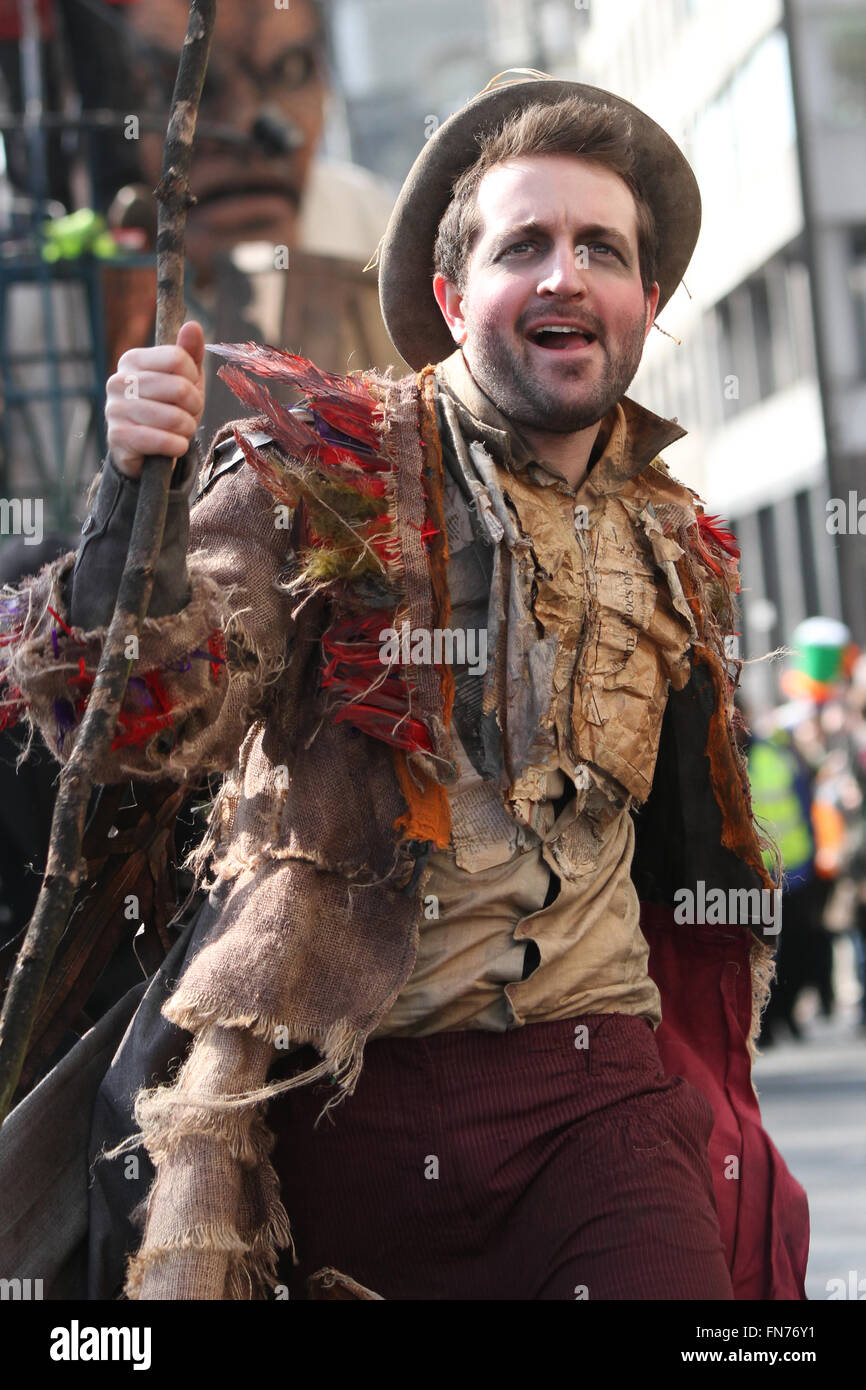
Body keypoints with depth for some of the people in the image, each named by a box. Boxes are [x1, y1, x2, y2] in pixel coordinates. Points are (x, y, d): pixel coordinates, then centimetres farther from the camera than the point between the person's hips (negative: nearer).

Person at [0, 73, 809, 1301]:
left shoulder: (674, 548, 13)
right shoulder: (315, 477, -1)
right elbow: (143, 728, -12)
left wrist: (712, 1090, 26)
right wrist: (137, 490, -25)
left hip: (594, 1095, 3)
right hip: (336, 1093, -3)